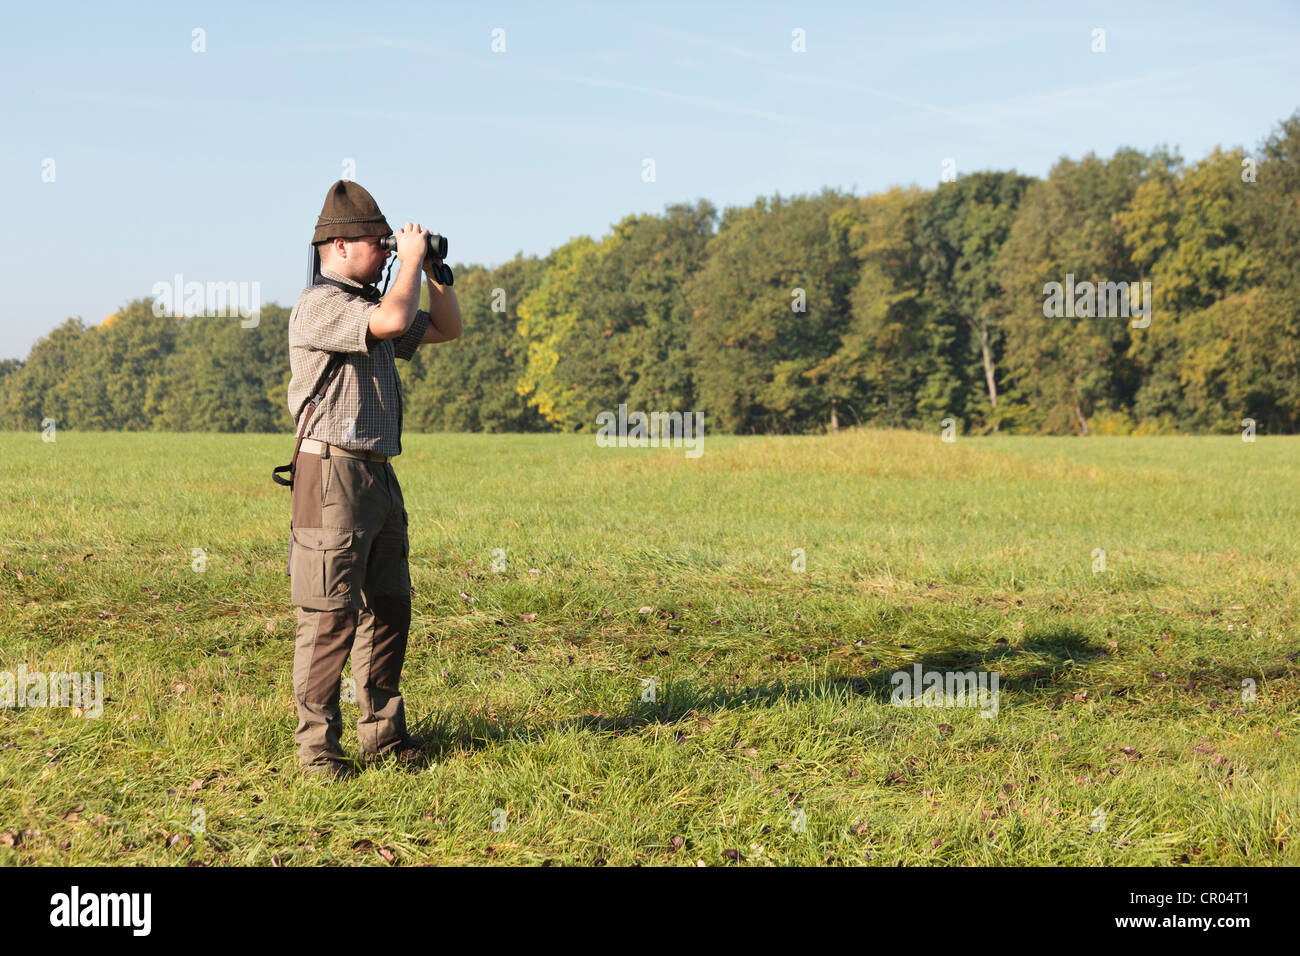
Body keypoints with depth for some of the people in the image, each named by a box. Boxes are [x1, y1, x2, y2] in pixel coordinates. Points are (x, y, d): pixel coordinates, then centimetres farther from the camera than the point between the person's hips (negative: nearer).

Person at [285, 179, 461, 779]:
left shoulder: (367, 303, 17)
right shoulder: (319, 306, -11)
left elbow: (447, 328, 25)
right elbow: (393, 321, -27)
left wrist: (436, 271, 12)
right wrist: (412, 261, -12)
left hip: (380, 477, 10)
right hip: (335, 477, -9)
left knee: (388, 608, 12)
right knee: (330, 617, -6)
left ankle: (383, 733, 21)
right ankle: (317, 746, 1)